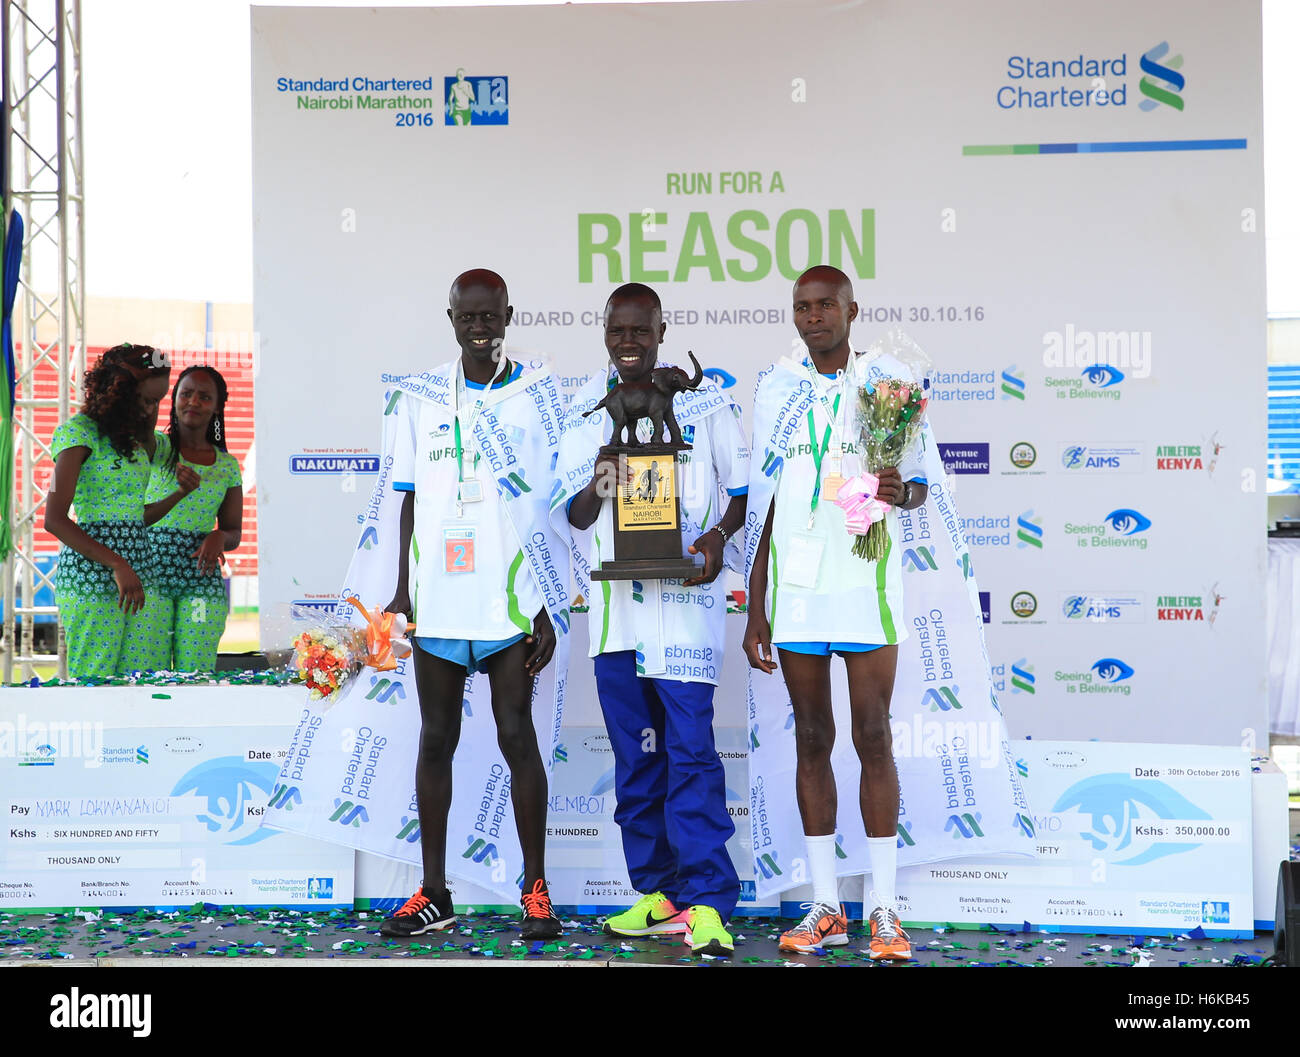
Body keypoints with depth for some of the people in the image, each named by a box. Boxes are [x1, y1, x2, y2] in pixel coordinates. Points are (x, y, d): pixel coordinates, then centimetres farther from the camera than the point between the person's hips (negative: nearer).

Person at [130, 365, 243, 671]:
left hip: (202, 576, 3)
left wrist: (219, 538, -5)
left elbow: (234, 531, 17)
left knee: (197, 676, 0)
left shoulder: (227, 465, 12)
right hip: (150, 571, -3)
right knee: (146, 672, -7)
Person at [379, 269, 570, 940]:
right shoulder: (421, 397, 9)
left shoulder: (540, 395, 1)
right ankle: (433, 892, 16)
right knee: (436, 738, 7)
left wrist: (548, 608, -4)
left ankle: (536, 892, 9)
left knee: (516, 735, -1)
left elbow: (554, 508, 1)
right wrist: (402, 593, 6)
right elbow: (411, 501, 12)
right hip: (438, 600, 3)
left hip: (511, 600, -3)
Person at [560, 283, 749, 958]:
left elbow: (744, 491, 6)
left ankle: (706, 901, -8)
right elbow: (575, 518, 11)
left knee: (689, 745, -11)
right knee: (634, 751, 9)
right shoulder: (585, 410, 11)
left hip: (685, 594, -4)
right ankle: (655, 891, 18)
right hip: (614, 600, 4)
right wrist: (595, 489, -12)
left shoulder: (705, 400, 2)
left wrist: (718, 536, -14)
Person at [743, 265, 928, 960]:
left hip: (866, 585, -2)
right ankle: (825, 907, 13)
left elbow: (919, 485, 7)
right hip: (795, 587, 3)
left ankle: (884, 909, 5)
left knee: (873, 739, -2)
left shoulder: (888, 380, 2)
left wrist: (901, 491, -19)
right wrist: (755, 609, 9)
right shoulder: (776, 389, 10)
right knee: (812, 739, 6)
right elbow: (764, 502, 12)